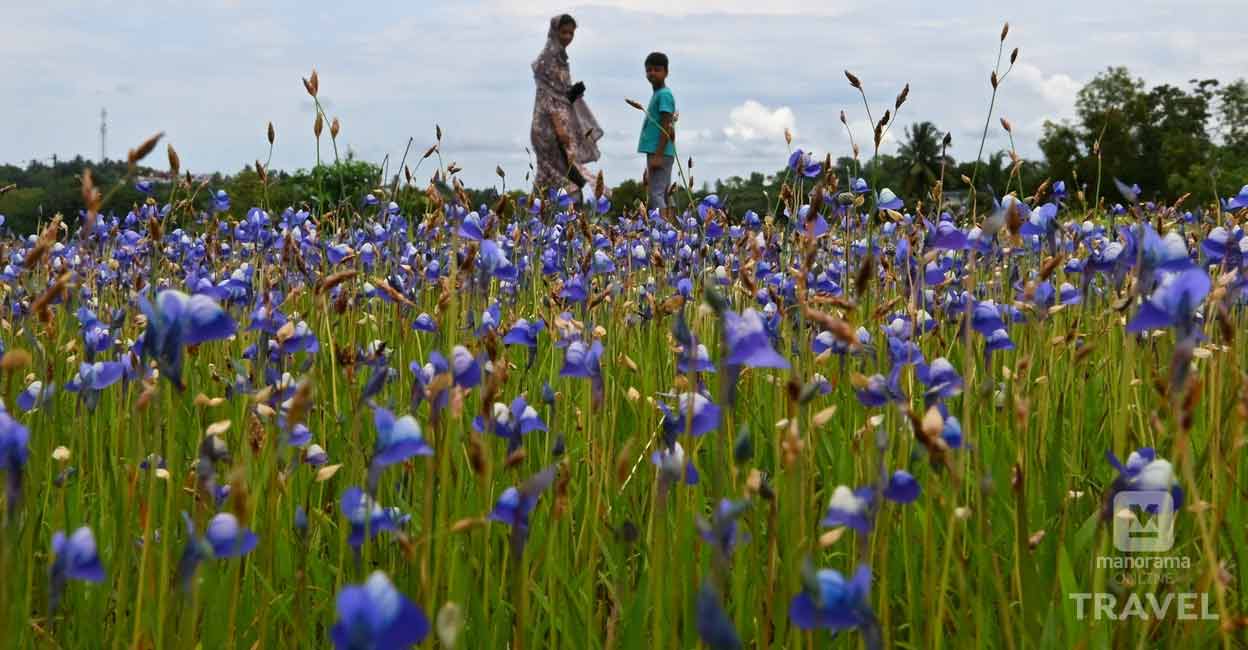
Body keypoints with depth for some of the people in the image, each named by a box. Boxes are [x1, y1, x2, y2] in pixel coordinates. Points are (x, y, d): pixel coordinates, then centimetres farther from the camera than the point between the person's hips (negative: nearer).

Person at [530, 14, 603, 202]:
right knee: (570, 176, -14)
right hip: (551, 124, -9)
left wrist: (575, 91, 2)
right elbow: (547, 94, -17)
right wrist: (558, 125, -23)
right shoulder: (548, 58, -10)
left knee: (552, 175, 7)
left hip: (562, 118, 9)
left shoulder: (560, 57, 17)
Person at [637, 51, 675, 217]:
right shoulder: (656, 94, 19)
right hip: (656, 153, 10)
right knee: (663, 194, 9)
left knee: (656, 193, -14)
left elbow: (666, 128, -17)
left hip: (660, 153, -10)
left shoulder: (664, 94, -10)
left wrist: (658, 155, -22)